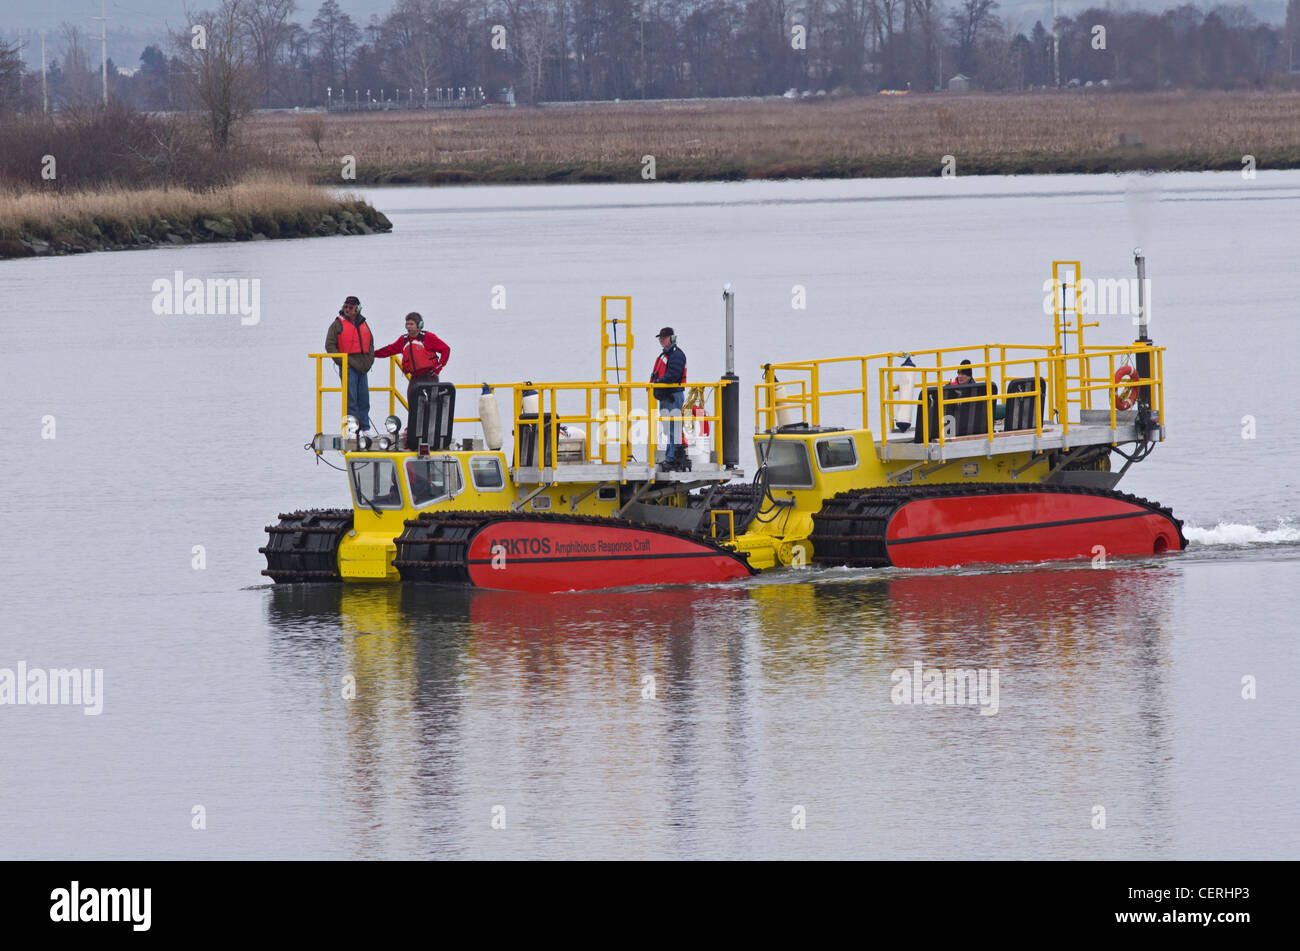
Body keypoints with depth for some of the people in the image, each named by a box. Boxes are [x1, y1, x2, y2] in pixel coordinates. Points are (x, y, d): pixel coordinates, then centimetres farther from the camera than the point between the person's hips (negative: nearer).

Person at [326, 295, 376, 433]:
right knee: (351, 399, -9)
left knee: (364, 399, 7)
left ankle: (365, 428, 12)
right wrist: (341, 361, -10)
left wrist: (370, 360, 9)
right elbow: (330, 345, -3)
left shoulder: (363, 325, 15)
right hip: (348, 367, -5)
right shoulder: (338, 324, 0)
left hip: (363, 368, 5)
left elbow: (370, 343, 23)